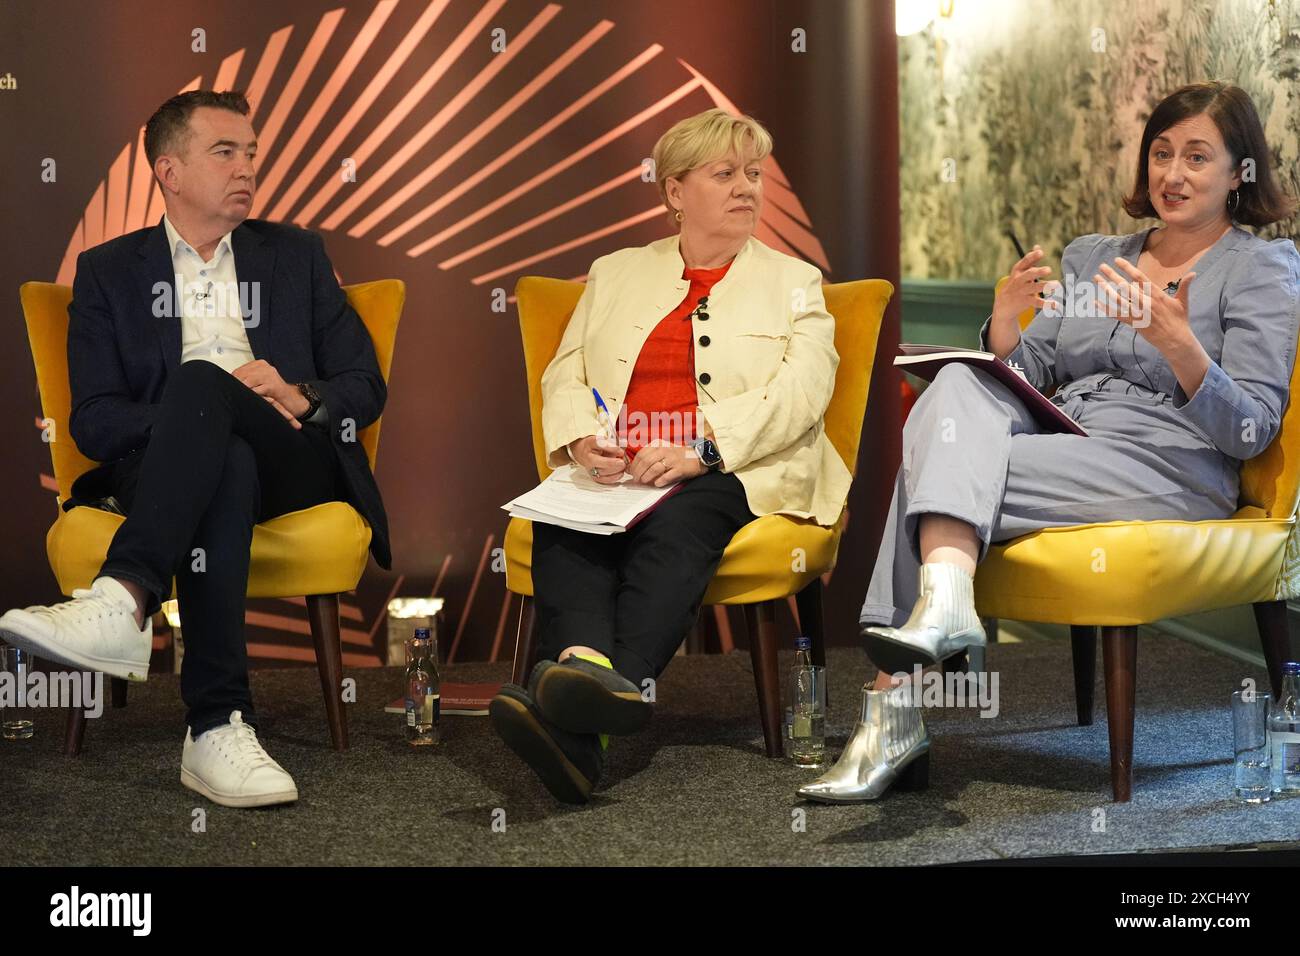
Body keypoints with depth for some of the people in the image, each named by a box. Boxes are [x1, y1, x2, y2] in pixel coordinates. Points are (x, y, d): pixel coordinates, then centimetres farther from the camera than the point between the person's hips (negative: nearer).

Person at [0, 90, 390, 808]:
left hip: (292, 462, 0)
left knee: (199, 380, -34)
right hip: (163, 472, 0)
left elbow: (365, 390, 15)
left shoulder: (296, 255, 23)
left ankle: (122, 603, -54)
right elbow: (93, 422, 5)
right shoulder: (109, 271, 18)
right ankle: (218, 727, -50)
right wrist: (204, 417, -12)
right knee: (224, 466, -39)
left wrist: (298, 397, -8)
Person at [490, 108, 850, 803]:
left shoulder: (793, 282, 18)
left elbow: (802, 390, 0)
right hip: (616, 472, 3)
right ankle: (583, 665, -58)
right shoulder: (616, 273, 26)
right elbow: (564, 374, 16)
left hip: (734, 476, -2)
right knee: (560, 525, -32)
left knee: (677, 525, -37)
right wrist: (582, 437, -9)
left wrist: (700, 446, -17)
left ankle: (621, 676, -63)